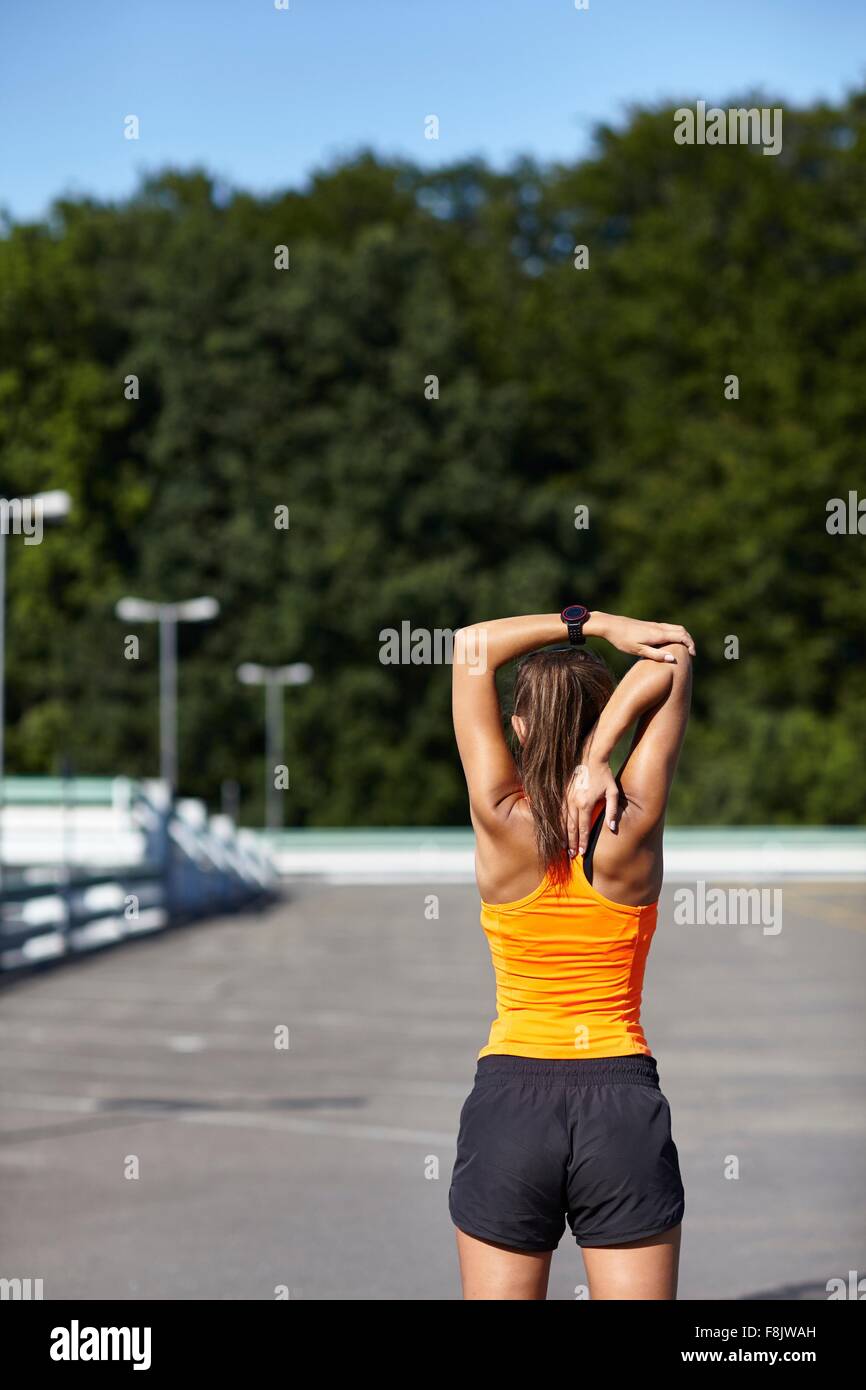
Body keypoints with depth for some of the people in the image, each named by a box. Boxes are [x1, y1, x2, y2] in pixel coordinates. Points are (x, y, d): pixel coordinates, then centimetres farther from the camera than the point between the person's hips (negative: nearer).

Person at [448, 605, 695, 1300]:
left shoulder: (503, 823, -7)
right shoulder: (633, 830, -6)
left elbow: (472, 644, 1)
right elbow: (670, 663, 0)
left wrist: (594, 622, -2)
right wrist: (597, 760, -11)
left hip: (510, 1101, 0)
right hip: (624, 1105, 0)